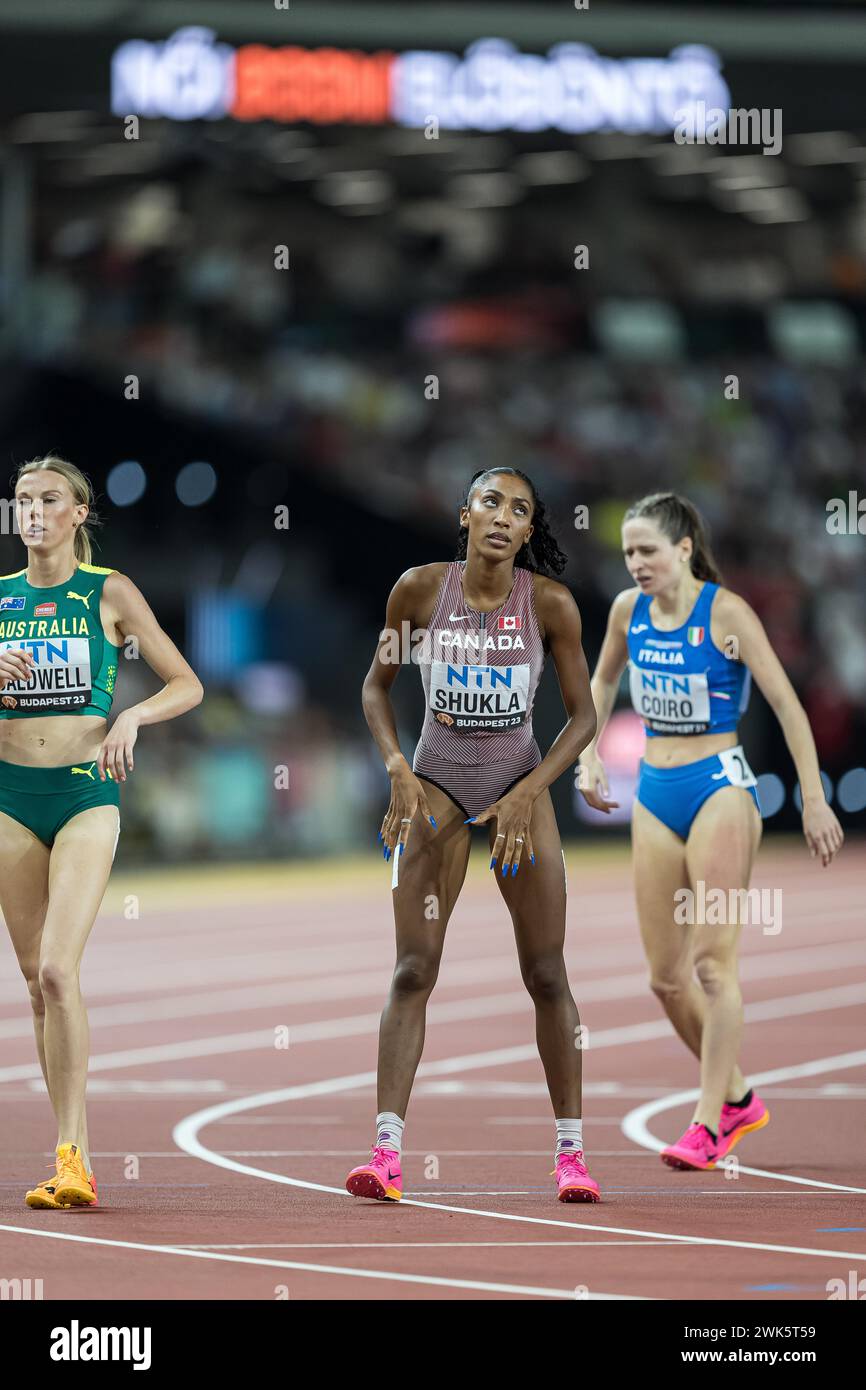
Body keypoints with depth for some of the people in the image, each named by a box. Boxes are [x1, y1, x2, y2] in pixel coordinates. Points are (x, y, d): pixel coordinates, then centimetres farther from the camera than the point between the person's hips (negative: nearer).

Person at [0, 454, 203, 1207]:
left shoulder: (110, 593, 0)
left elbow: (187, 685, 2)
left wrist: (132, 717, -15)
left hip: (86, 791, -4)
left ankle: (72, 1155, -18)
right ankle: (75, 1147, 13)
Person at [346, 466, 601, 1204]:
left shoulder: (550, 604, -11)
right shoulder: (420, 589, -9)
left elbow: (583, 716, -4)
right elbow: (376, 685, 5)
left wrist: (528, 793, -14)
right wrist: (397, 771, -8)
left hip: (520, 785, 0)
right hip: (436, 785, 0)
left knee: (546, 973, 0)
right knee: (414, 969, -9)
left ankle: (571, 1151, 8)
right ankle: (387, 1151, -13)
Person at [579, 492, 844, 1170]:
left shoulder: (726, 612, -13)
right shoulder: (629, 609, 3)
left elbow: (785, 703, -12)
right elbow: (604, 681, 24)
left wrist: (814, 800, -14)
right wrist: (589, 753, 12)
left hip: (720, 787, -6)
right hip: (655, 795, 6)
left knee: (712, 961, -12)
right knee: (666, 976, 5)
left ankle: (709, 1123, -9)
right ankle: (737, 1097, 23)